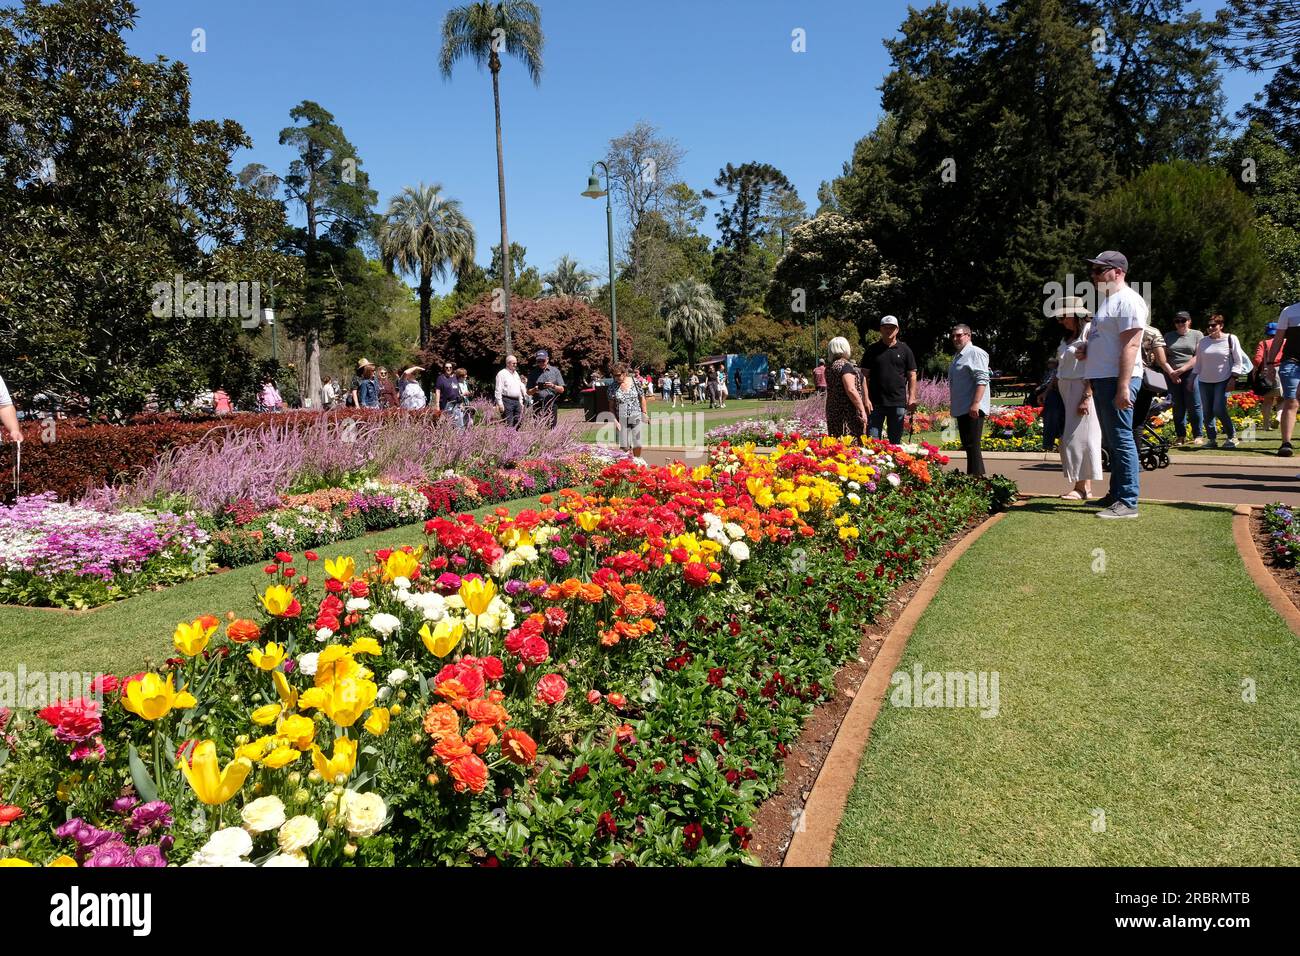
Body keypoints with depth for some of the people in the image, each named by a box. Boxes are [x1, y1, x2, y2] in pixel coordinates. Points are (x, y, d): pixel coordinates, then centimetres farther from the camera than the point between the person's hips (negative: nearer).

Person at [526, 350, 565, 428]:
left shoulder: (555, 371, 11)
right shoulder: (533, 373, 14)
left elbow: (561, 390, 9)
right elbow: (528, 392, 14)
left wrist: (553, 386, -11)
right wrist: (535, 390, -8)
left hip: (552, 404, -1)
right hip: (538, 405, 1)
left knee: (552, 427, -6)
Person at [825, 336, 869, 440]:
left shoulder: (831, 367, 15)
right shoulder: (845, 365, -12)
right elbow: (851, 390, -20)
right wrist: (862, 410, -18)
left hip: (833, 411, 9)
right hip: (847, 412, -9)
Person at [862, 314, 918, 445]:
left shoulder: (904, 350, 6)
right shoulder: (872, 350, 5)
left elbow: (912, 376, 6)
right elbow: (865, 376, 2)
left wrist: (912, 398, -4)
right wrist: (866, 399, -7)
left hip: (898, 403, 1)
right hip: (875, 403, 0)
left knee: (895, 441, 8)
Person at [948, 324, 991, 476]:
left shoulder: (975, 353, -9)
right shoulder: (957, 356, 21)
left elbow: (982, 380, -19)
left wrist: (976, 403, -27)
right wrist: (954, 406, 23)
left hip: (973, 409, -10)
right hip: (961, 409, 10)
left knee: (972, 445, -12)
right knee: (967, 445, 12)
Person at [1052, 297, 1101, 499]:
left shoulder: (1089, 332, -8)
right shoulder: (1067, 336, 17)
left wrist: (1086, 397, -21)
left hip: (1082, 390, -8)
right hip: (1065, 391, 8)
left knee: (1079, 438, -7)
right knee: (1069, 439, 6)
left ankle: (1082, 487, -3)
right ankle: (1084, 486, 10)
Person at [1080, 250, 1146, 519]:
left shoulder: (1128, 301, -12)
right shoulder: (1108, 300, 20)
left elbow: (1130, 346, -21)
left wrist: (1123, 387, -27)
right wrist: (1087, 348, 8)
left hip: (1118, 380, -11)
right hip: (1102, 378, 11)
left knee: (1121, 439, -10)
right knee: (1111, 441, 16)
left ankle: (1128, 502, -8)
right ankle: (1116, 495, 26)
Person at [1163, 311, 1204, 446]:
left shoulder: (1197, 335, 7)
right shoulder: (1168, 336, 16)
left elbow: (1197, 357, -3)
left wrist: (1181, 370, -14)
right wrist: (1171, 372, -6)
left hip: (1191, 373, -3)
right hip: (1172, 376, 3)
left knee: (1194, 406, -5)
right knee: (1178, 407, 4)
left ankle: (1197, 436, 0)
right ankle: (1181, 436, 9)